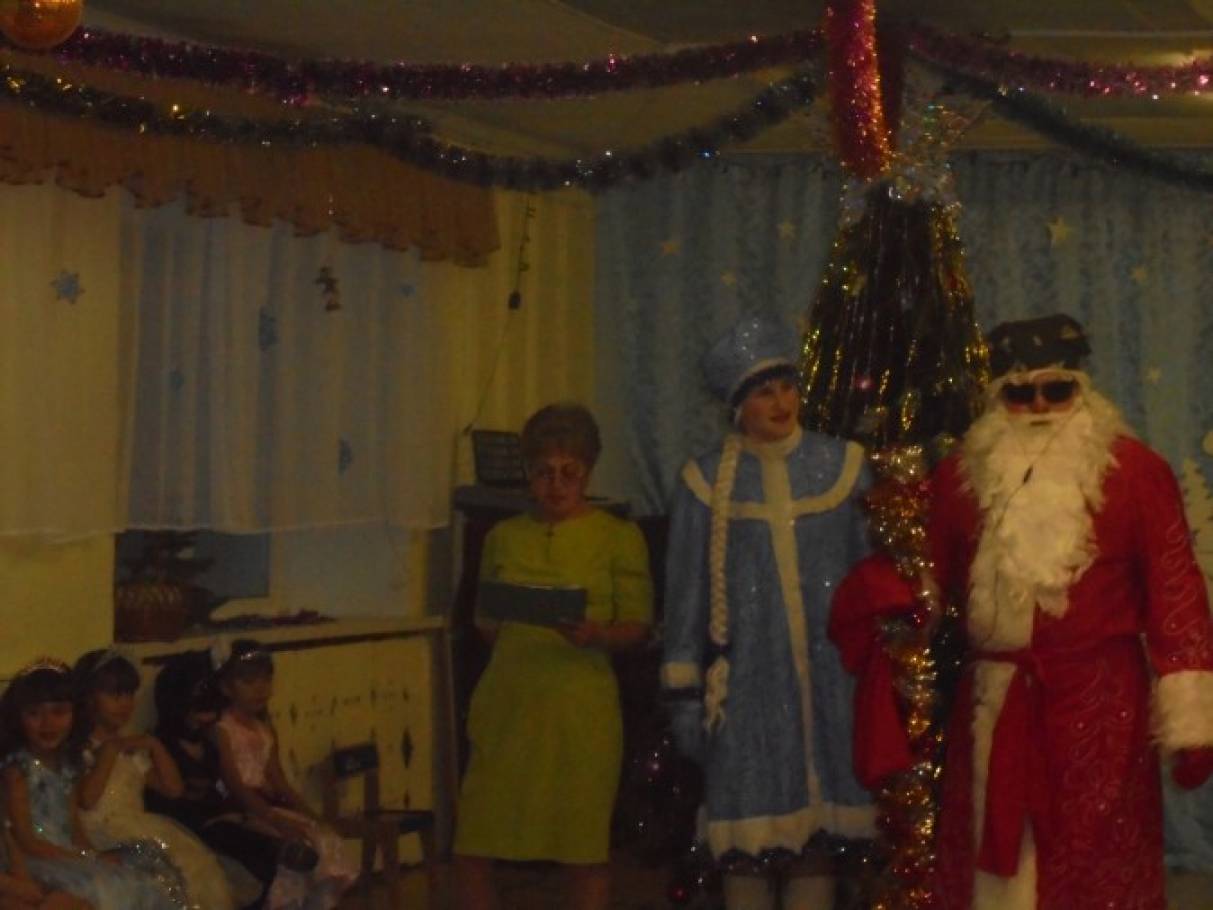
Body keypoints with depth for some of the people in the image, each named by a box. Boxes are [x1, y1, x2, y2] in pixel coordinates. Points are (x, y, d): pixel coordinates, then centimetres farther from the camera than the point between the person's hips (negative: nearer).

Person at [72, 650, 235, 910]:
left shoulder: (132, 749, 21)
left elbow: (174, 788, 15)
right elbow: (86, 799, -17)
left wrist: (155, 745, 6)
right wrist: (110, 751, -12)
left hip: (136, 829, 6)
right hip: (99, 835, -6)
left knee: (195, 861, -20)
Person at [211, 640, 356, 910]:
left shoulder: (266, 731, 15)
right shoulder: (222, 731, -10)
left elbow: (278, 782, 11)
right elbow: (235, 786, -18)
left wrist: (310, 815, -4)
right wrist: (276, 819, -28)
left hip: (267, 807, 8)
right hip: (241, 814, -8)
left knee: (326, 841, -9)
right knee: (292, 848, -28)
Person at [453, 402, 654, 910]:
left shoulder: (619, 538, 3)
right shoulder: (503, 537, 12)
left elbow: (638, 626, 0)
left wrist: (597, 635, -18)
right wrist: (493, 621, -2)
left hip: (581, 706, -3)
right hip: (506, 701, 3)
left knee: (585, 851, 2)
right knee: (471, 849, 1)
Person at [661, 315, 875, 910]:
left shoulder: (841, 466, 5)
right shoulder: (708, 482, 1)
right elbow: (686, 594, 4)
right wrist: (684, 692, 3)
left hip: (827, 677, 1)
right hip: (748, 678, -1)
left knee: (817, 824, 5)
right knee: (749, 831, 0)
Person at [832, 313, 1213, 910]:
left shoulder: (1134, 470, -2)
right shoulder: (963, 473, 7)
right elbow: (932, 575, 12)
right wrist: (878, 587, -12)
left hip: (1101, 702, -2)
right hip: (995, 703, 3)